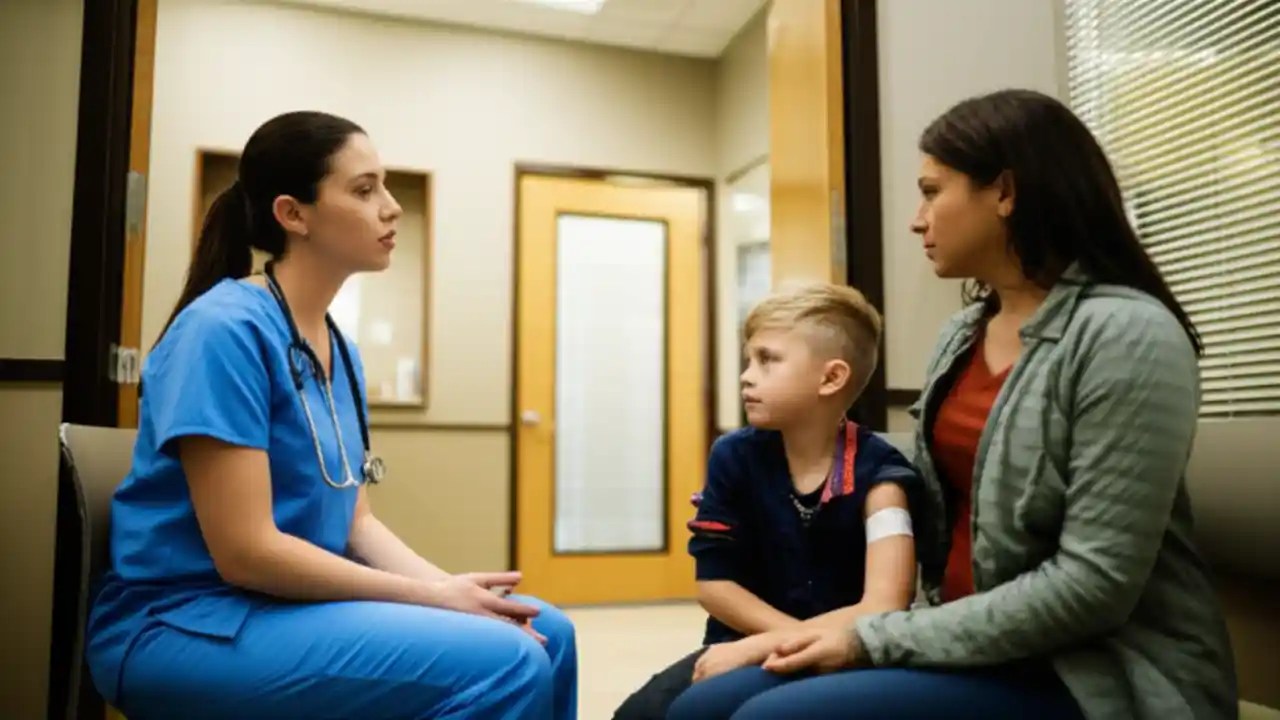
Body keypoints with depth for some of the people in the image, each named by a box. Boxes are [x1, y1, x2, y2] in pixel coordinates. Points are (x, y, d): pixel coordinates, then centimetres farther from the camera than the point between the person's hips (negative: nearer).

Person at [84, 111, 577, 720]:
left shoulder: (340, 349, 8)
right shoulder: (225, 328, -17)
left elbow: (356, 521, 8)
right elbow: (244, 550, -21)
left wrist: (460, 592, -8)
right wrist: (432, 595, -17)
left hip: (296, 601, 8)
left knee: (545, 632, 1)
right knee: (506, 663, -24)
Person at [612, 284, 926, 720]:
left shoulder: (877, 470, -13)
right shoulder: (734, 456, -4)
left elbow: (882, 610, -22)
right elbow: (714, 584, -1)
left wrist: (758, 646, -19)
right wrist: (809, 636, -13)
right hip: (747, 649, 3)